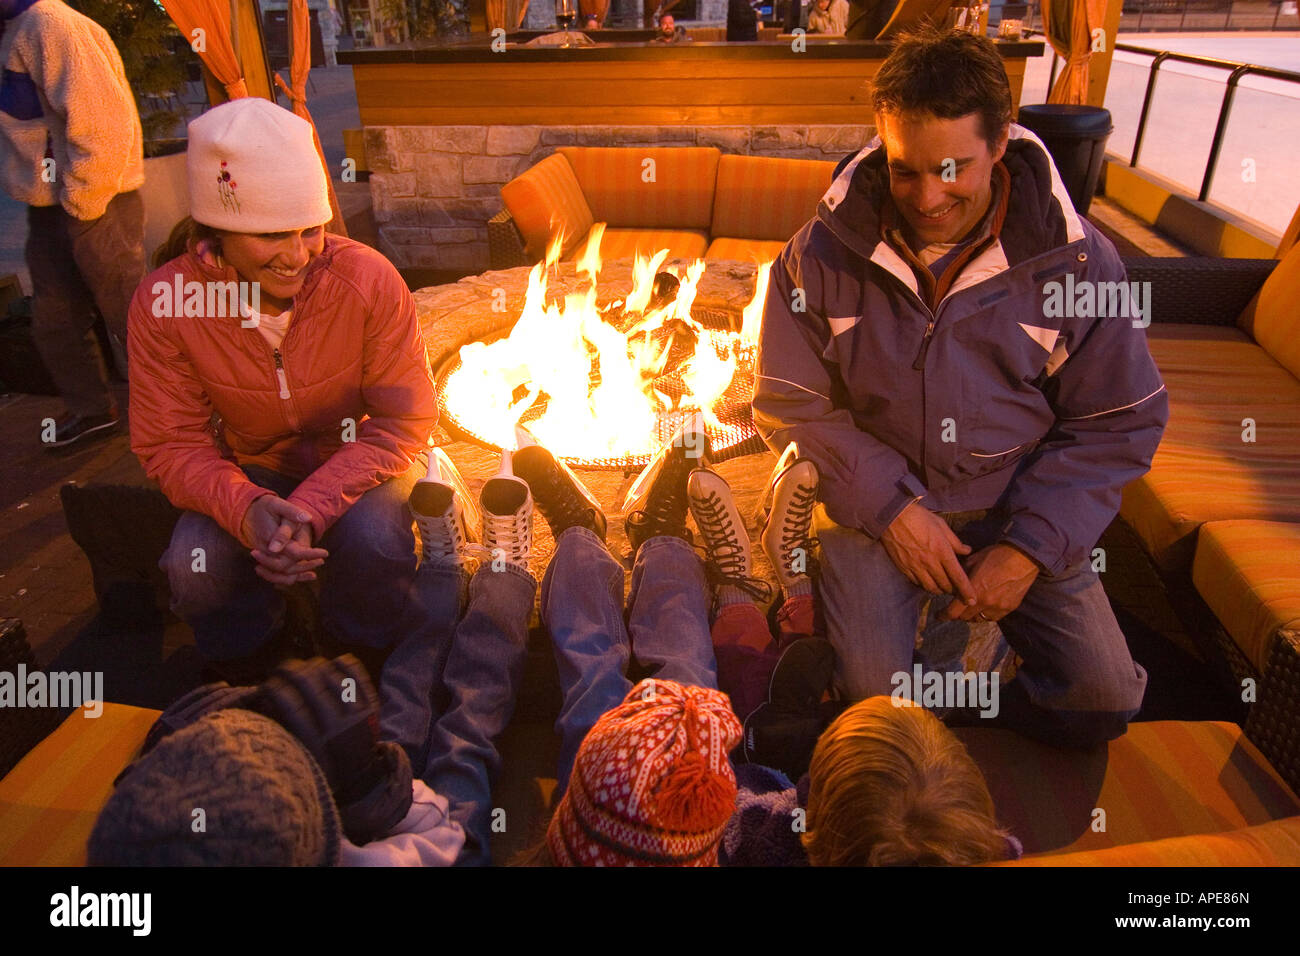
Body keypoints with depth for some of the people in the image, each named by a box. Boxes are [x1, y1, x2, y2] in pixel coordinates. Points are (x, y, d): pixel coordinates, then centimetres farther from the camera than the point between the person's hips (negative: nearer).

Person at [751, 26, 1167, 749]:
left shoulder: (1078, 260, -9)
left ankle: (959, 634, 21)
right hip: (875, 502, -1)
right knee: (872, 697, -16)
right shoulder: (822, 255, -11)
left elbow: (1122, 424, -3)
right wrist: (891, 506, -15)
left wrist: (1030, 548, -12)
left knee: (1103, 702, -6)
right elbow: (791, 405, -6)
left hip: (1015, 508, 2)